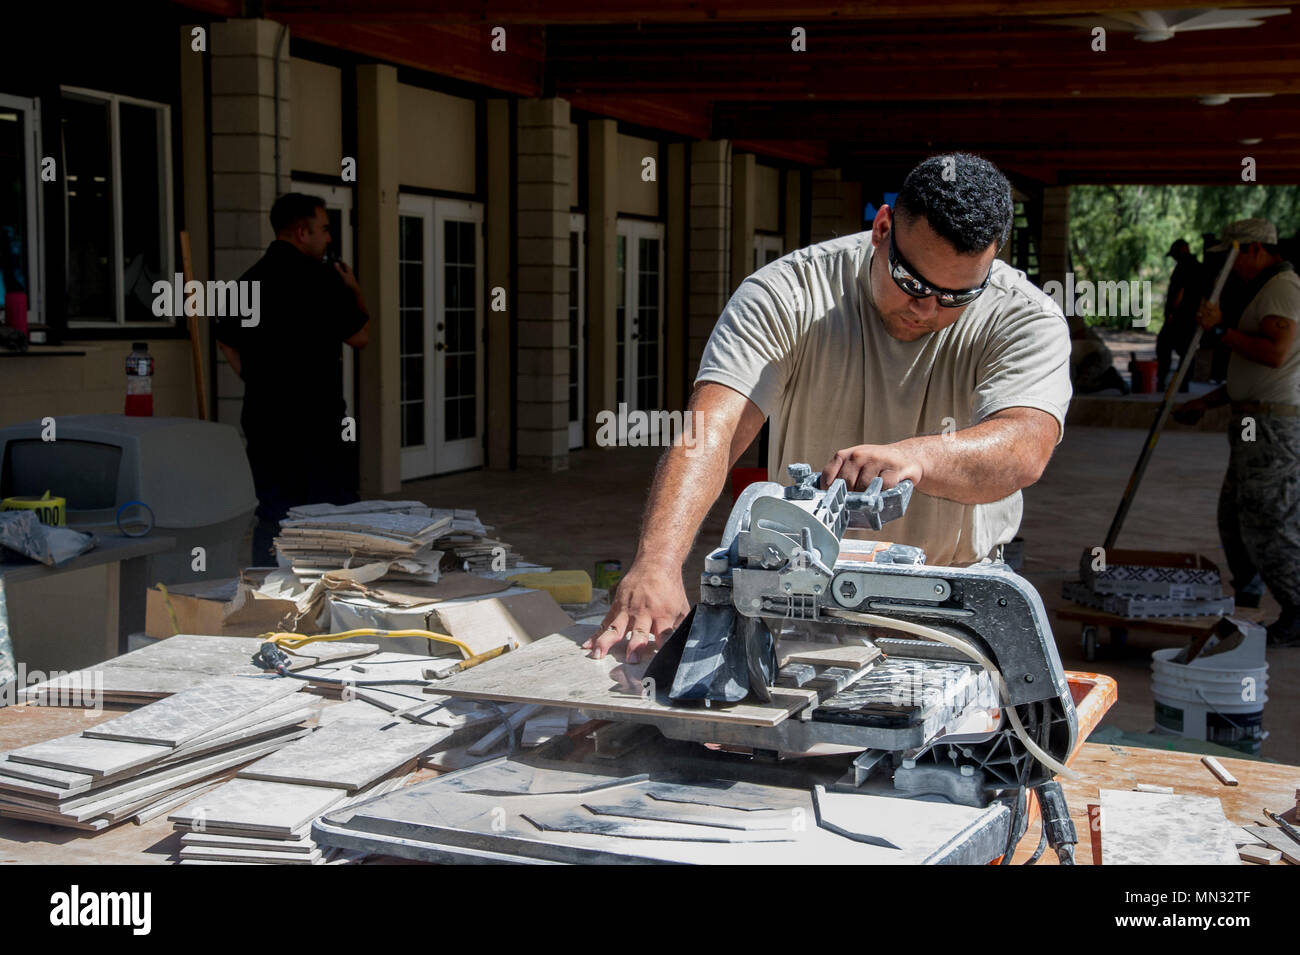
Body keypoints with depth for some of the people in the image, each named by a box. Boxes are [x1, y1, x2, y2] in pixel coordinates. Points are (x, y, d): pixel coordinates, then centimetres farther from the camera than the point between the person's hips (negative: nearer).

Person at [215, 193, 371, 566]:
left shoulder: (250, 280, 11)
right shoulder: (320, 278, -10)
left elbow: (227, 340, 16)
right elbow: (360, 336, -4)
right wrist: (355, 292, 12)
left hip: (262, 419, 7)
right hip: (315, 419, -6)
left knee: (272, 515, 9)